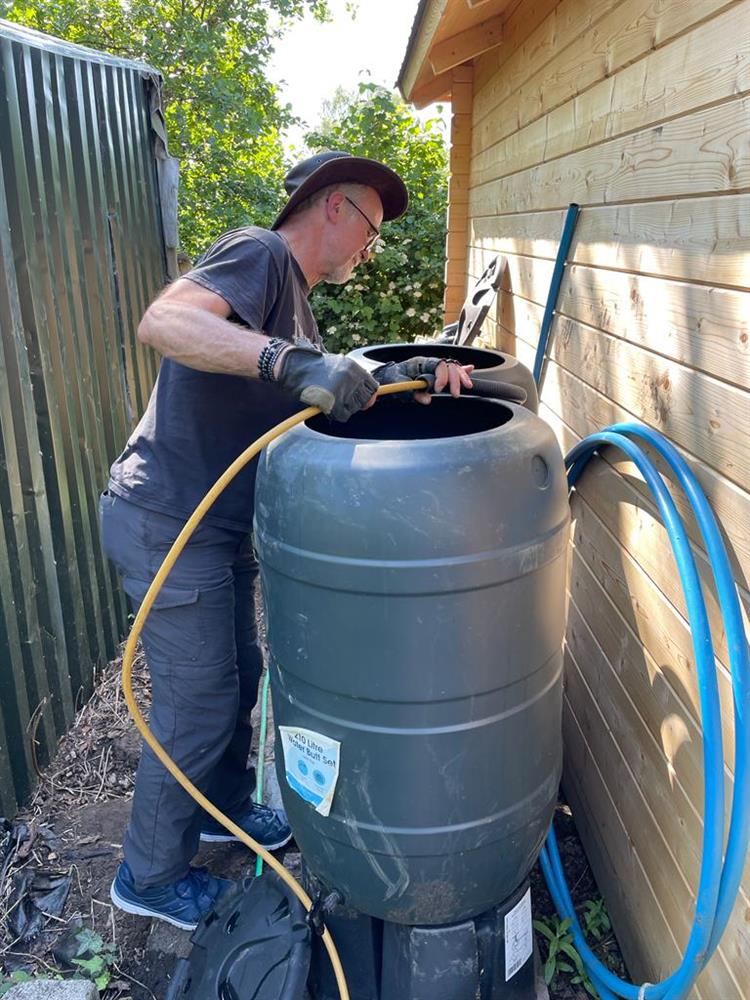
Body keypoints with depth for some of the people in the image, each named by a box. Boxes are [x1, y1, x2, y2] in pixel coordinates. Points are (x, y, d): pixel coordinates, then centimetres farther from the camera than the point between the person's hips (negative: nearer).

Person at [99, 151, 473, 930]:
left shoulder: (292, 298, 18)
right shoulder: (259, 254, -13)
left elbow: (325, 396, 10)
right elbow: (161, 320, -31)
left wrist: (397, 379, -7)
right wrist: (292, 362, -41)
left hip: (218, 529, 10)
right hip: (168, 525, -10)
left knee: (237, 680, 22)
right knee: (197, 707, 3)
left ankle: (224, 808, 46)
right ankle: (150, 877, 26)